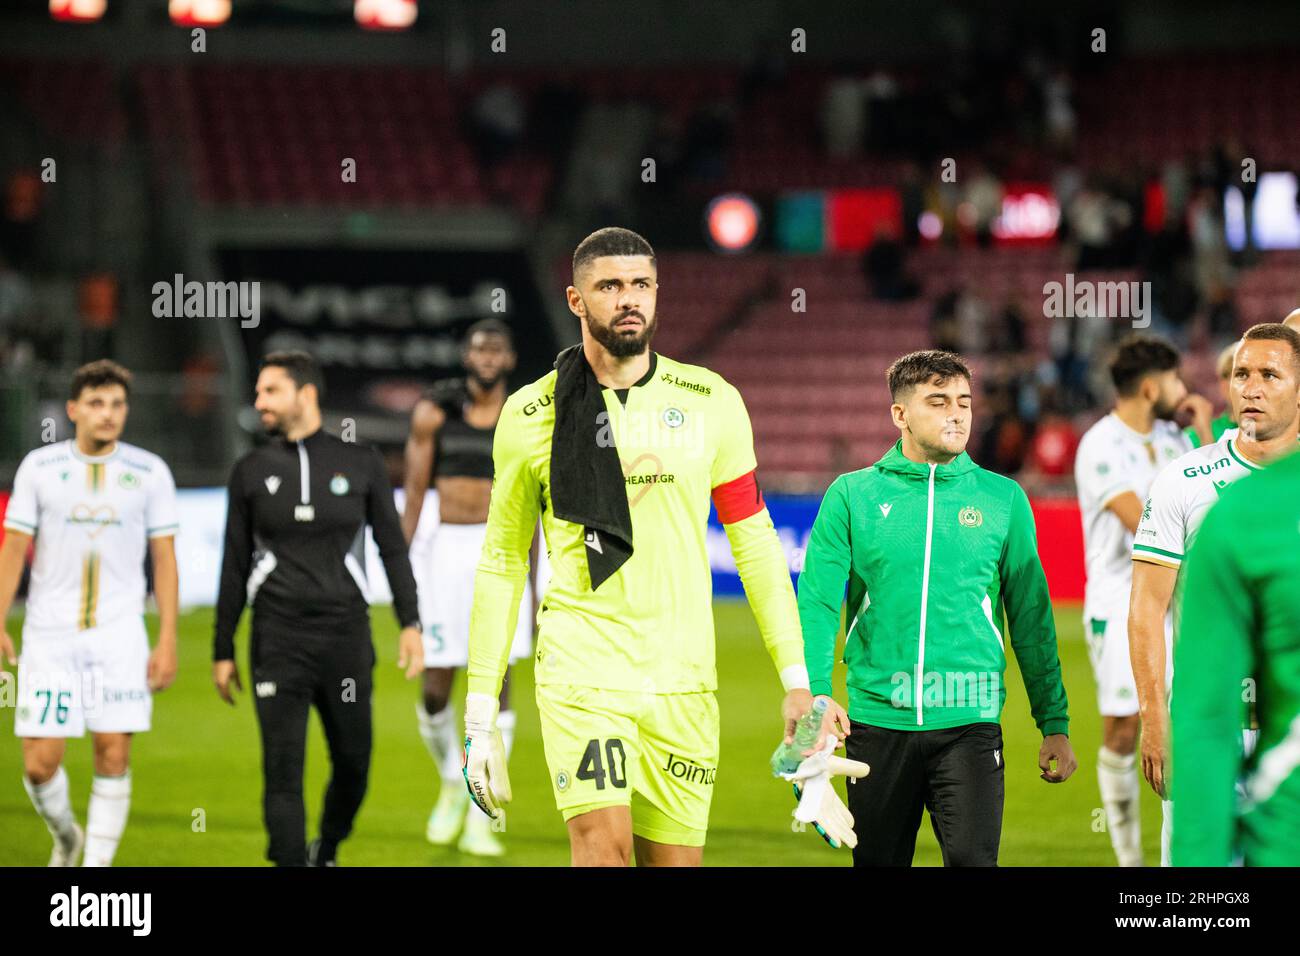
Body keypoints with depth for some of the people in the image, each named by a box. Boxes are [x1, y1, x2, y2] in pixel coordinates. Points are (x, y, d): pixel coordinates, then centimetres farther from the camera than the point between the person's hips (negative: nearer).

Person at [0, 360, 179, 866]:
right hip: (49, 634, 0)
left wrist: (167, 640, -1)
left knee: (114, 754, -7)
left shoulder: (150, 472, 3)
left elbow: (164, 559, 5)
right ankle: (66, 837, 27)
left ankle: (97, 864, 3)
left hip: (119, 634, 0)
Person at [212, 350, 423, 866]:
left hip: (346, 634, 0)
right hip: (278, 639, 0)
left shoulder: (360, 464, 5)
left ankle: (325, 854, 31)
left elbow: (392, 547, 8)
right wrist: (222, 650, 9)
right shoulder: (252, 471, 7)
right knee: (283, 770, -8)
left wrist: (410, 623, -2)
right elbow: (235, 566, 10)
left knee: (353, 762, 6)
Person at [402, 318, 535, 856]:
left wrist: (531, 588, 11)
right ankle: (453, 783, 31)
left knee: (496, 685, -9)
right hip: (449, 553, 0)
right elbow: (414, 493, 2)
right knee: (435, 691, 0)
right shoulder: (435, 410, 2)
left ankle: (479, 822, -4)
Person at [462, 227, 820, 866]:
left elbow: (755, 545, 10)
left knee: (676, 859, 3)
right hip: (579, 668, -2)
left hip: (684, 679, 2)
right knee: (603, 844, -19)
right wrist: (480, 711, 5)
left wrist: (796, 678, 3)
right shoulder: (532, 414, 2)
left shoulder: (711, 402, 6)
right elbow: (502, 562, 9)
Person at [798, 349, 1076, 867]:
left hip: (970, 722, -1)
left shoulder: (1003, 498, 6)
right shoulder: (852, 495, 3)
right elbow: (817, 605, -1)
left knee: (973, 858, -17)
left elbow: (1031, 616, 10)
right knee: (878, 862, 10)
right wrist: (815, 701, -14)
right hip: (877, 722, 1)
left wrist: (1054, 724, 9)